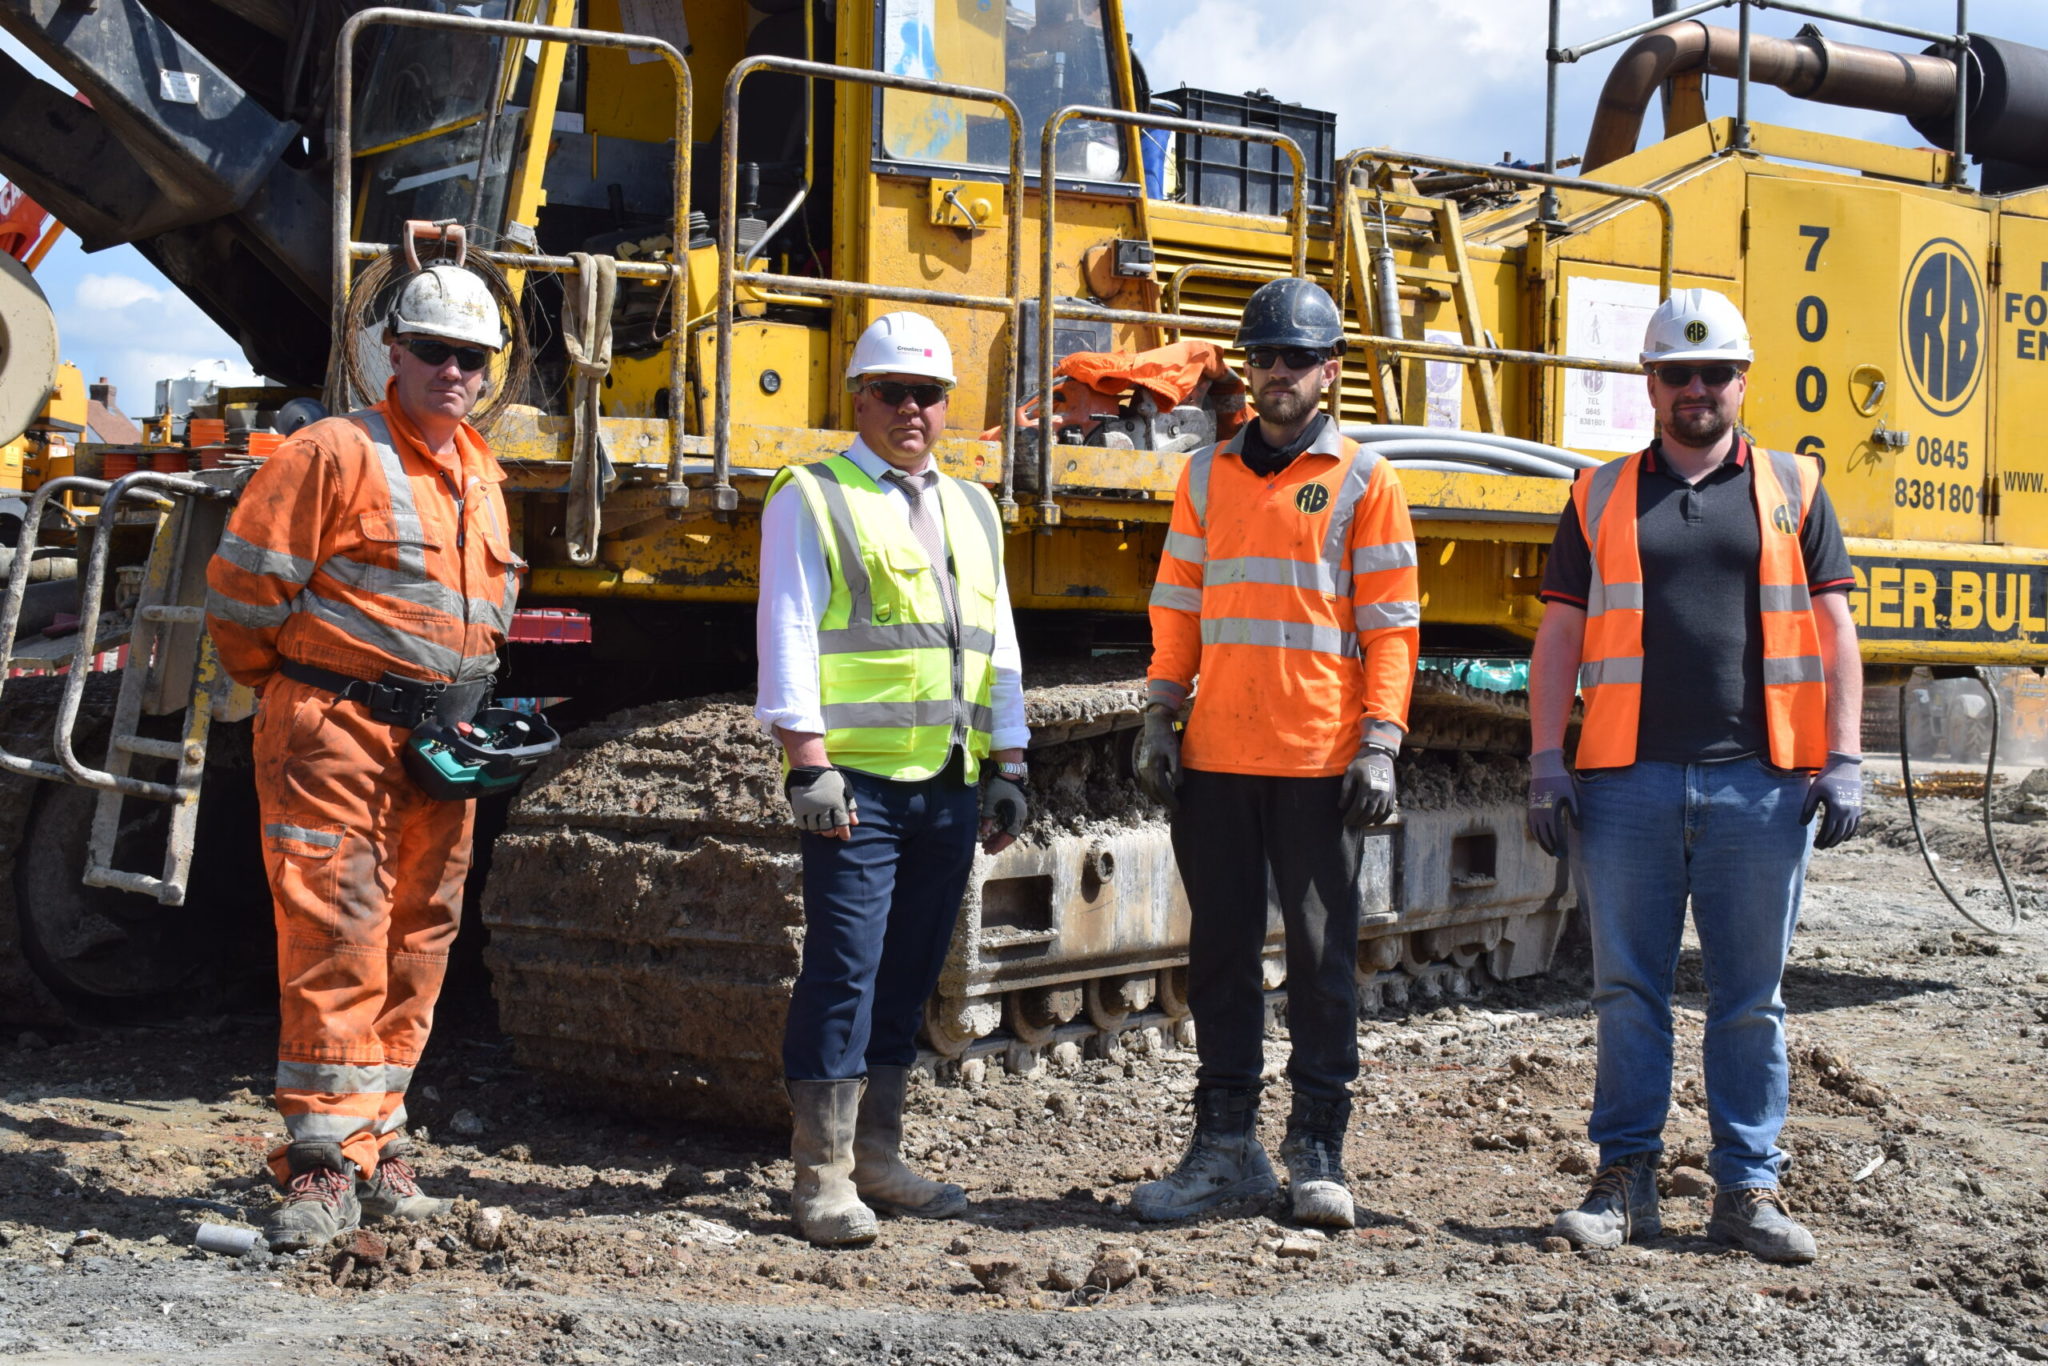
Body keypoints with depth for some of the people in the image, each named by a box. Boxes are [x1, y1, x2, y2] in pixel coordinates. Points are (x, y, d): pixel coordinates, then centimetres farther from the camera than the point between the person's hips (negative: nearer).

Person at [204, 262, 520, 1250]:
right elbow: (241, 590, -9)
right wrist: (303, 696, 2)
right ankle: (322, 1167, -6)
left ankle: (377, 1147, 21)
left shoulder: (478, 473, 16)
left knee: (415, 948, 10)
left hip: (438, 752, 7)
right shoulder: (336, 452, -8)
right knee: (337, 941, -10)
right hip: (335, 735, -7)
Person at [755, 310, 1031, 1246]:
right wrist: (807, 762, -15)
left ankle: (875, 1157, 18)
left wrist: (1008, 767, 14)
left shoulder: (972, 511, 20)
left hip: (949, 783, 6)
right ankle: (822, 1174, -3)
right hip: (856, 781, -6)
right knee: (845, 967, -8)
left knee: (910, 972, 9)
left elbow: (996, 645, 21)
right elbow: (789, 632, -7)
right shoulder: (811, 499, 1)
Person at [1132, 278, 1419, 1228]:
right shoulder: (1207, 475, 12)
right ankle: (1225, 1142, 16)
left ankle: (1317, 1149, 9)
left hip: (1320, 764, -3)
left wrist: (1380, 743, -9)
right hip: (1216, 759, 4)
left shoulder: (1364, 480, 2)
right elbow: (1176, 607, 14)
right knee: (1220, 950, 8)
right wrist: (1160, 720, 5)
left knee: (1322, 954, 1)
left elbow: (1391, 624, -1)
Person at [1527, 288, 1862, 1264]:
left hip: (1757, 783, 0)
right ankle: (1625, 1182, 13)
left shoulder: (1792, 489, 11)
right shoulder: (1601, 498, 12)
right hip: (1627, 782, 0)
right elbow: (1558, 637, 9)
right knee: (1628, 991, 4)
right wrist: (1547, 761, 0)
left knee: (1751, 998, 5)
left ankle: (1748, 1189, 13)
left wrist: (1843, 761, -1)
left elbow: (1835, 633, 8)